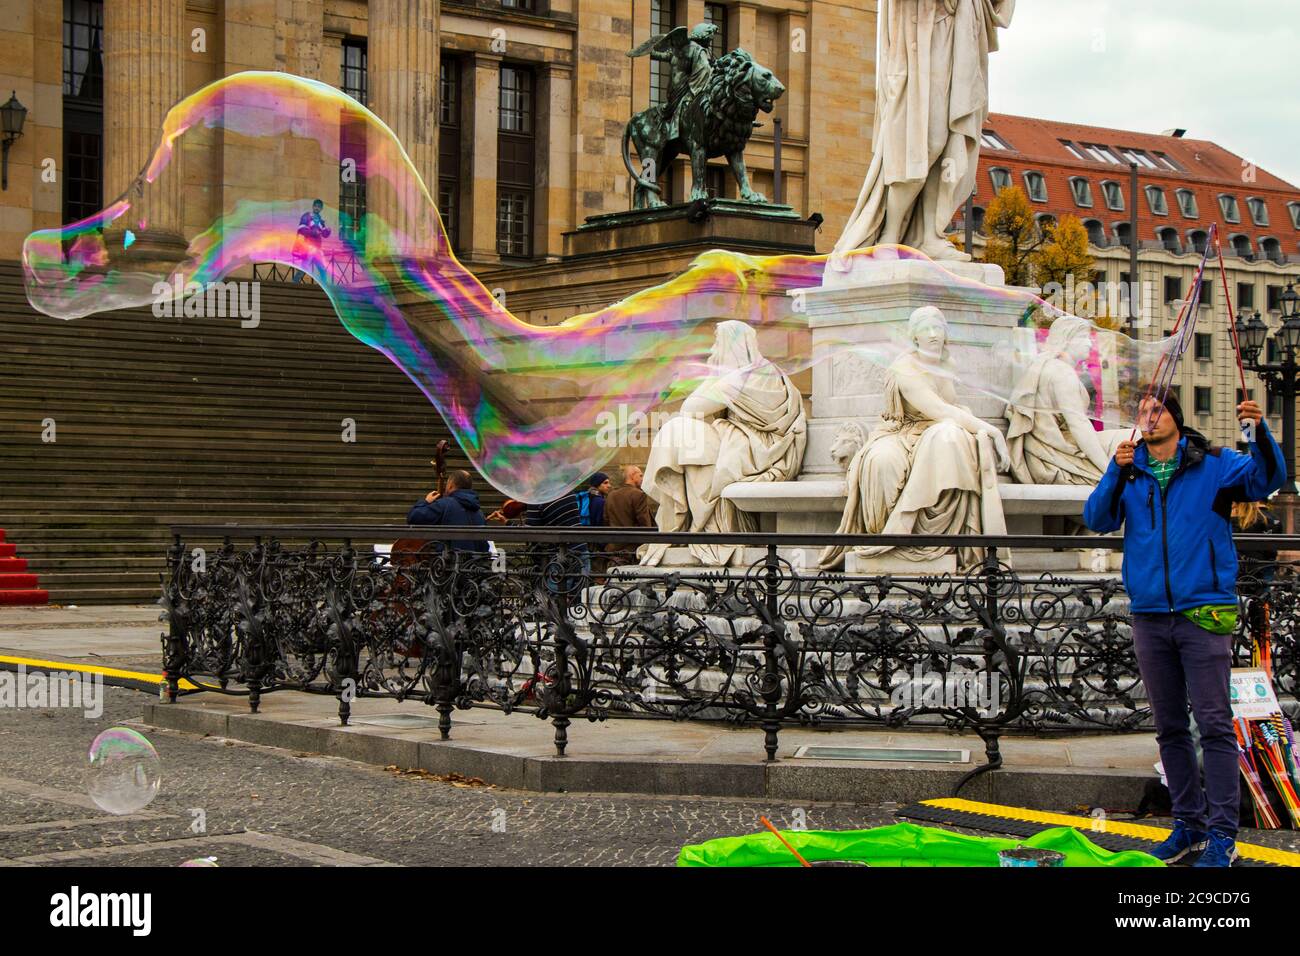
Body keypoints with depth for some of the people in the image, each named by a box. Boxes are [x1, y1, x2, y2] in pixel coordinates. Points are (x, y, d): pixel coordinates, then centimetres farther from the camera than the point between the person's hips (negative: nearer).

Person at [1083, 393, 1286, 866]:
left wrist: (1259, 432, -29)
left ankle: (1222, 835, -2)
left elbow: (1267, 478, -12)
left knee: (1214, 724, -5)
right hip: (1149, 616, 4)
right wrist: (1116, 473, -16)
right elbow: (1097, 519, -1)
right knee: (1170, 728, 10)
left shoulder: (1213, 464, 1)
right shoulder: (1129, 472, 10)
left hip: (1203, 613, -4)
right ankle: (1189, 823, 20)